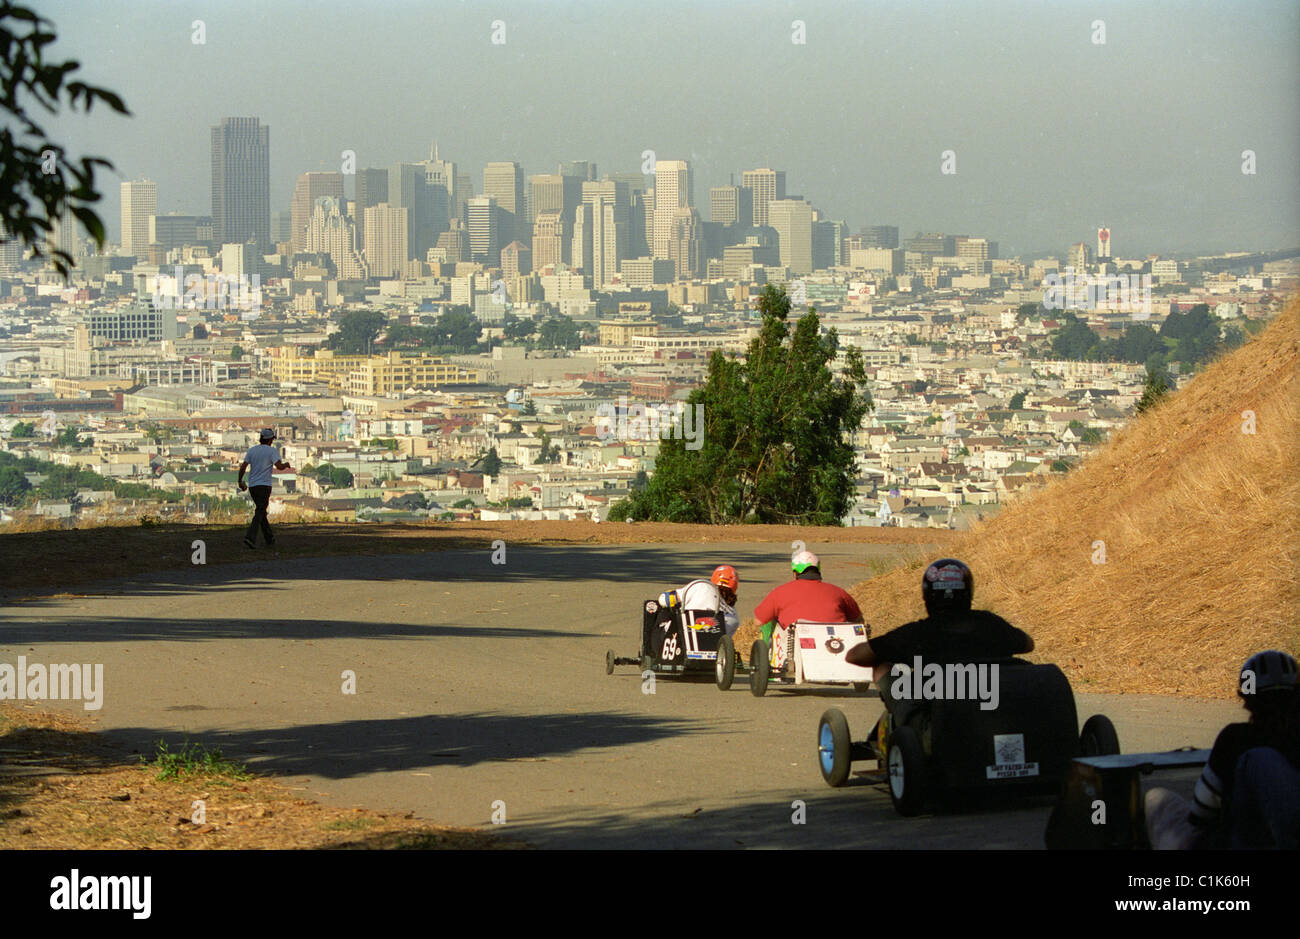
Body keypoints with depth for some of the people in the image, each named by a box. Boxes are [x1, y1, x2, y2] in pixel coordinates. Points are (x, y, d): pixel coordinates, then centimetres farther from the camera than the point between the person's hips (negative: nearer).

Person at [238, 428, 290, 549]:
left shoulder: (251, 450, 8)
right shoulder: (272, 451, -6)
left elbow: (243, 467, 2)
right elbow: (279, 466, -17)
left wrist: (240, 482, 12)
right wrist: (286, 464, 5)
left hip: (252, 486, 6)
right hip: (264, 485, -6)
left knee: (261, 511, 17)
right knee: (260, 513, -6)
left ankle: (269, 538, 24)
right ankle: (250, 537, -23)